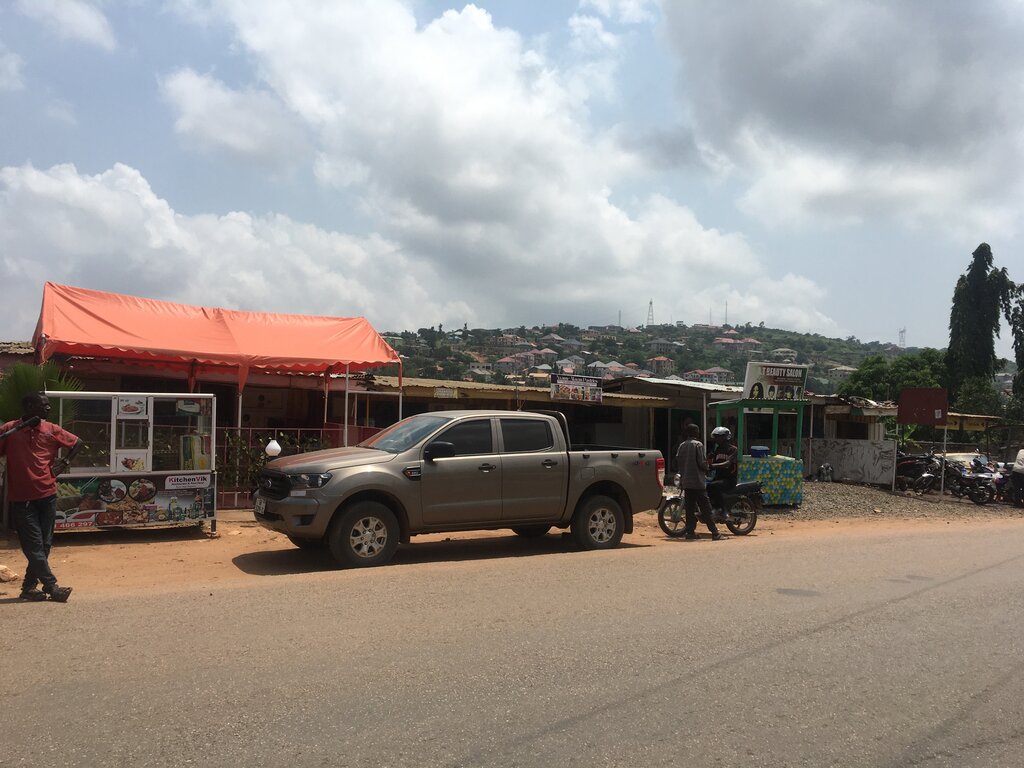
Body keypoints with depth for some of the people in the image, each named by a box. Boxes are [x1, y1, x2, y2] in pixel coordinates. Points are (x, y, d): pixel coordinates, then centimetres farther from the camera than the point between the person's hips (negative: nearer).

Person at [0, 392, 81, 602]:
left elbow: (77, 443, 15)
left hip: (47, 495, 3)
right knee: (34, 545, -4)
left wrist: (65, 462, 4)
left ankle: (29, 587, 18)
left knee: (44, 544, 6)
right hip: (21, 498, -3)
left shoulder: (51, 430, 3)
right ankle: (51, 586, -2)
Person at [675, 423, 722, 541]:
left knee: (690, 507, 10)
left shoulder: (682, 446, 9)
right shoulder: (698, 444, -9)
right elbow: (702, 462, -14)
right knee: (706, 508, -5)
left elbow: (677, 462, 9)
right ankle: (714, 533, -6)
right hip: (698, 482, -6)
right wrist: (706, 469, 6)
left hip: (686, 482, 6)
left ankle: (690, 531, 8)